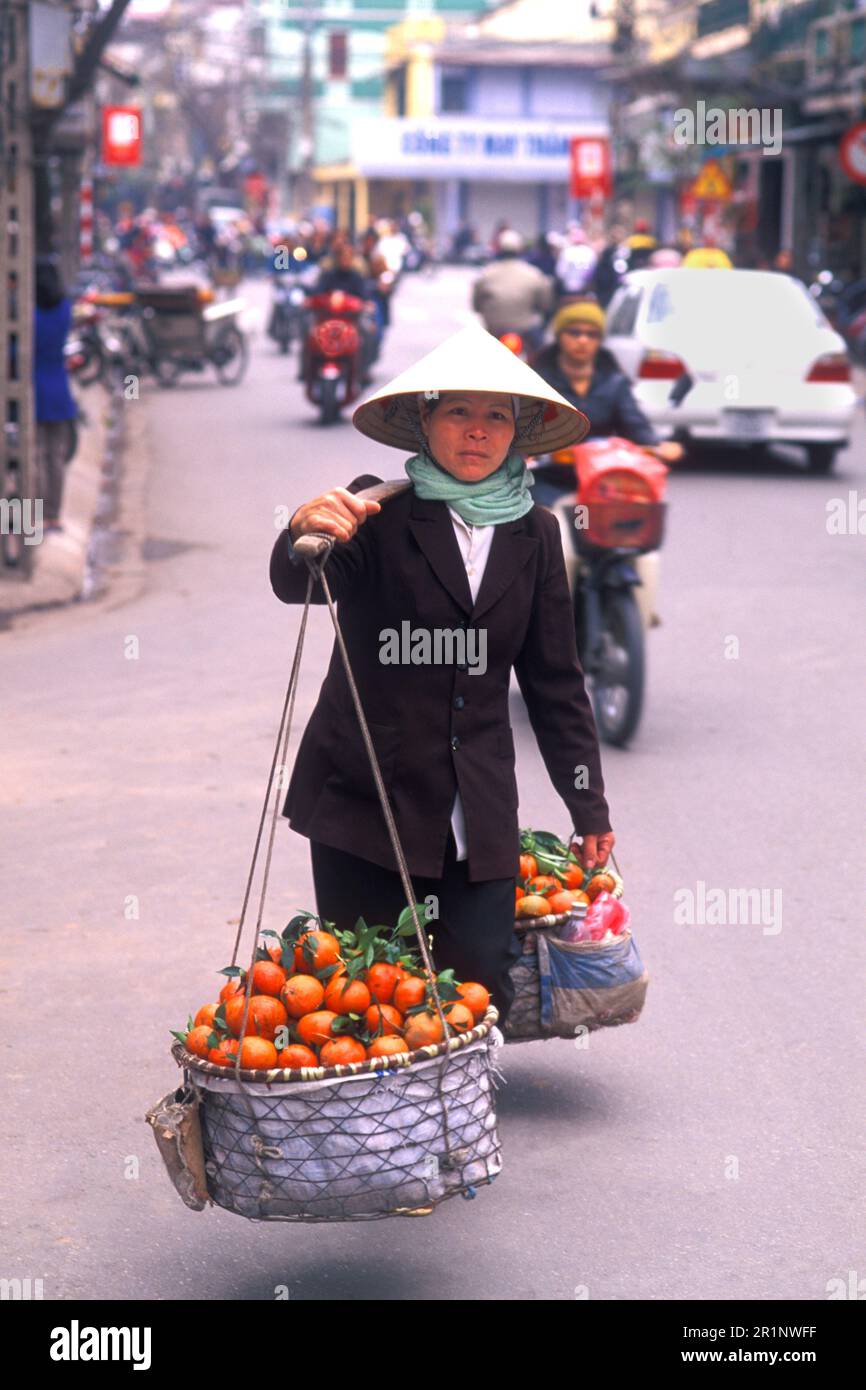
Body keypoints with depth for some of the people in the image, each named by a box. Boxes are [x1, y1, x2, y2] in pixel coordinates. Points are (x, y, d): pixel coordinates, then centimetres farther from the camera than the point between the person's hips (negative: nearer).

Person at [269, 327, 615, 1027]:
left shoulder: (532, 533, 9)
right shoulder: (379, 512, -2)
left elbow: (556, 681, 13)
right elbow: (295, 586, -20)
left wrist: (590, 810, 12)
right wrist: (305, 537, -44)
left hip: (477, 818, 3)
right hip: (364, 803, -3)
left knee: (483, 995, -4)